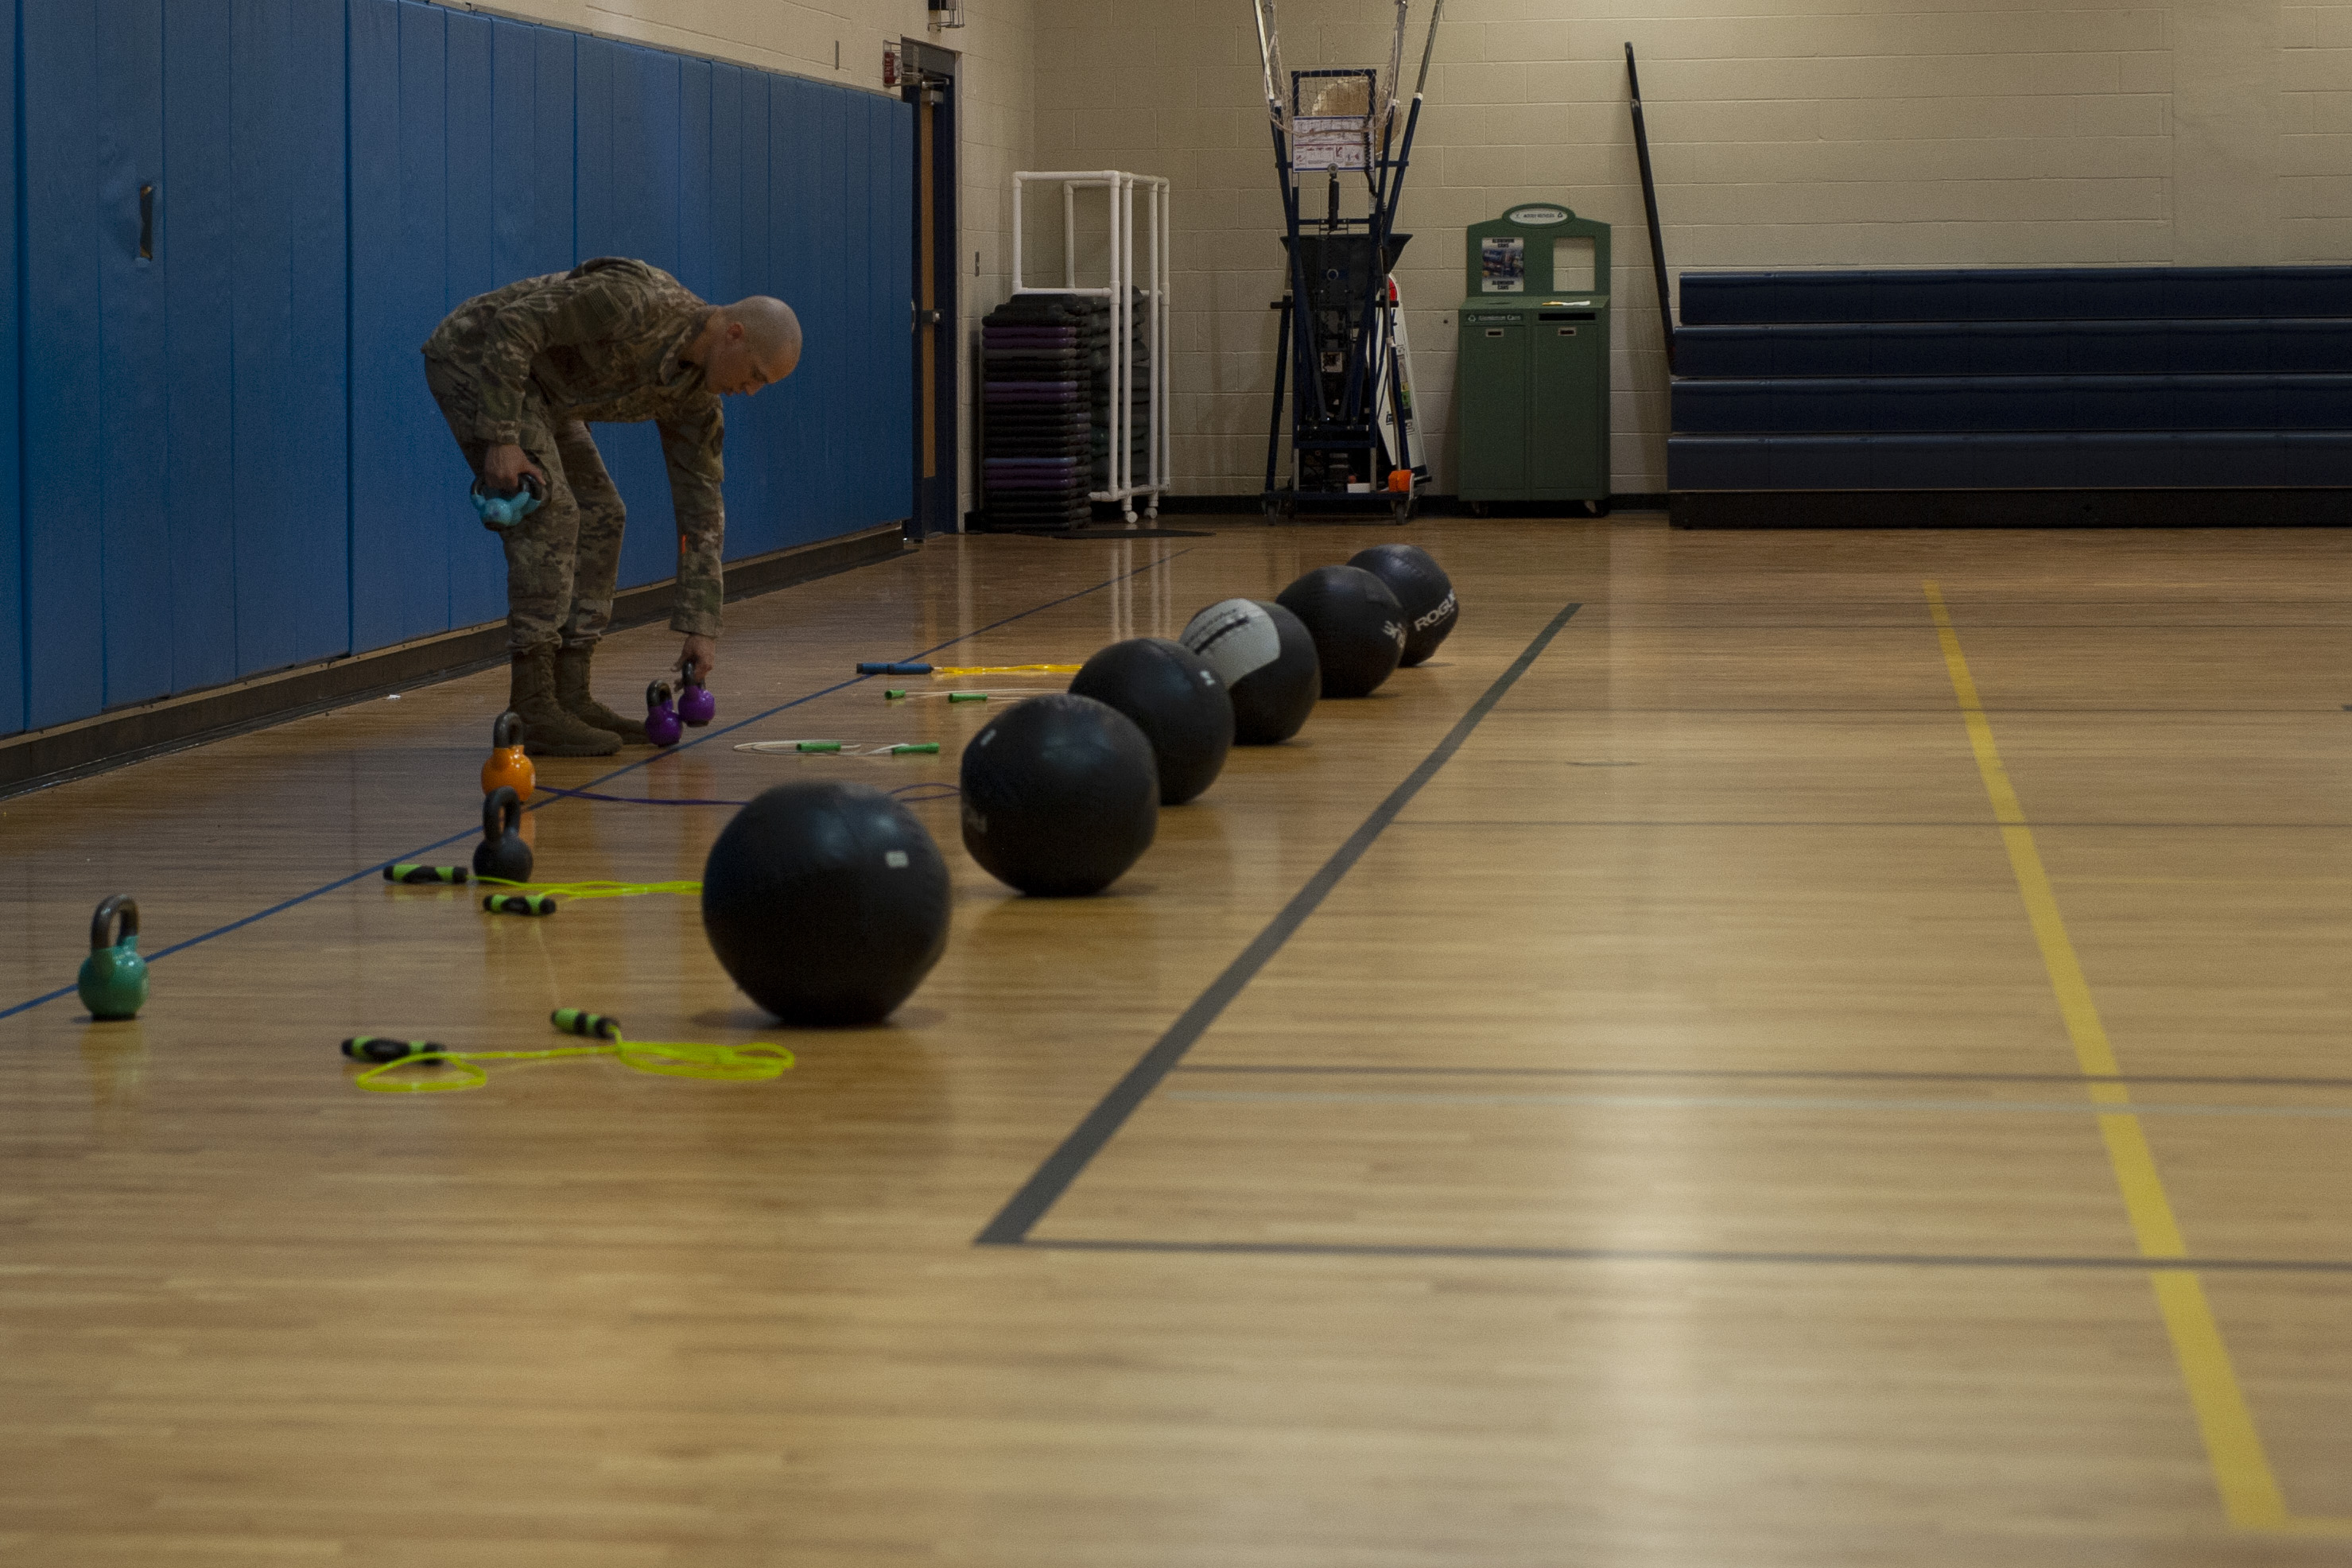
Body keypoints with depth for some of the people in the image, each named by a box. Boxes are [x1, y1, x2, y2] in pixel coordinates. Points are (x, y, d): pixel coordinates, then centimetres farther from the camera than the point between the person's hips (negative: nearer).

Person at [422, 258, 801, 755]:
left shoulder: (695, 395, -3)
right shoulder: (634, 303, -30)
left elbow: (701, 507, 2)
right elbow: (514, 325, -30)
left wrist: (701, 626, 0)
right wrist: (502, 439, -31)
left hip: (536, 385, 9)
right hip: (475, 356, -9)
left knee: (600, 518, 3)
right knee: (549, 515, -18)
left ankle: (571, 698, 6)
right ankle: (533, 711, -18)